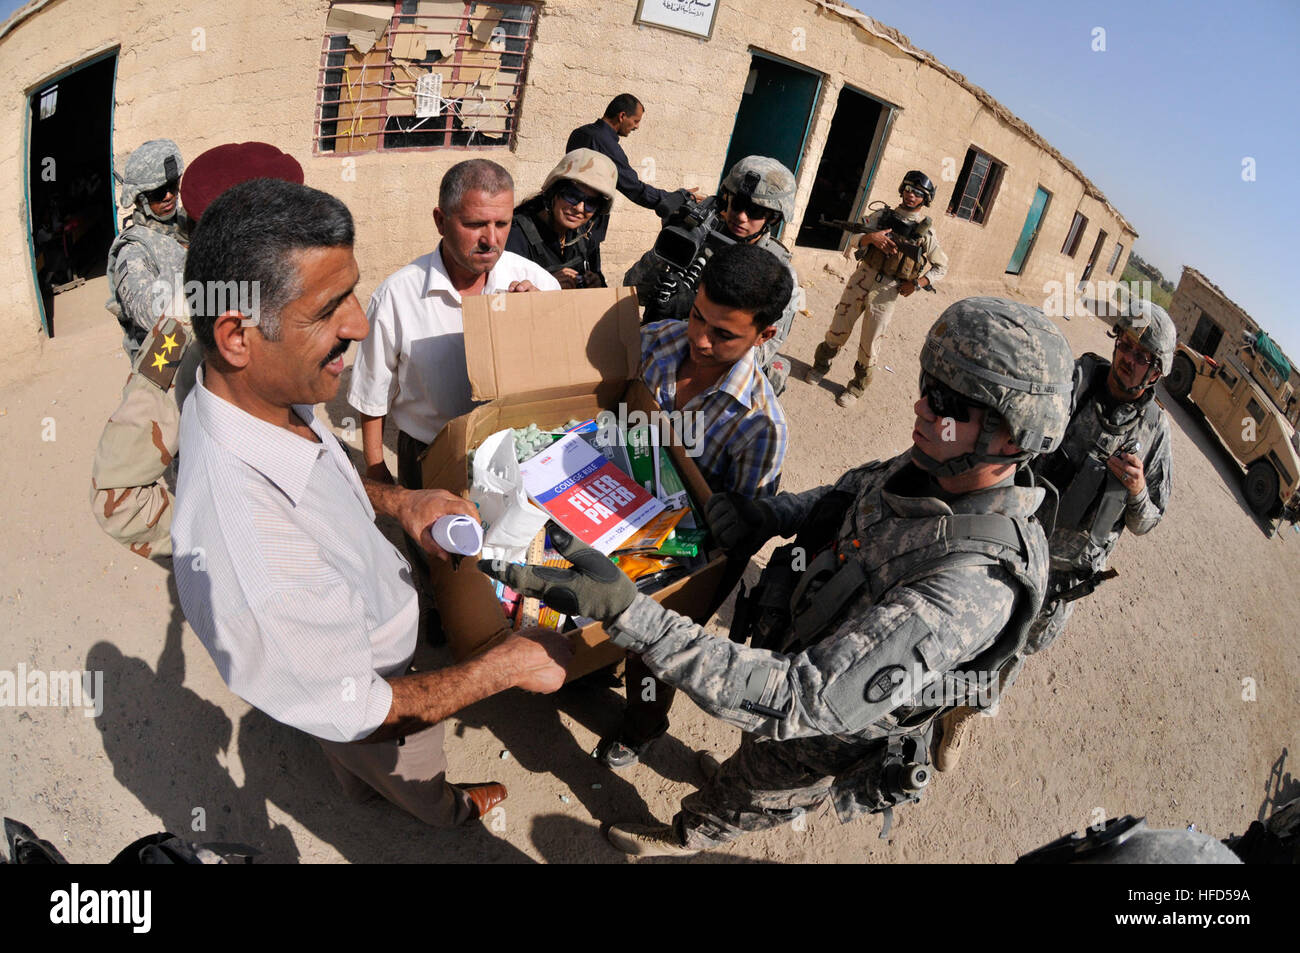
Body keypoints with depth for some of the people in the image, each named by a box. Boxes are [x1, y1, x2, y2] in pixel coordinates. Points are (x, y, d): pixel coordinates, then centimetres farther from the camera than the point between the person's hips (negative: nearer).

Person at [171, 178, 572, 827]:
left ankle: (359, 789, 73)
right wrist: (503, 667, -25)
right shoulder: (250, 569, -50)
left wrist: (397, 502, -14)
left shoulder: (261, 394, -24)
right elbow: (355, 715, -33)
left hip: (346, 634, 6)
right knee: (417, 780, 32)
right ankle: (446, 811, 65)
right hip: (369, 702, -6)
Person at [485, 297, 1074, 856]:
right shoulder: (933, 468, -19)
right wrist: (761, 520, -18)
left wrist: (625, 611, -54)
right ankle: (745, 774, 71)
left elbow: (795, 702, -47)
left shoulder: (971, 587, -44)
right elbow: (845, 500, 3)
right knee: (756, 750, 37)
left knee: (747, 799, 27)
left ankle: (687, 836, 60)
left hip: (820, 738, -5)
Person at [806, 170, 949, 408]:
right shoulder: (882, 215, 6)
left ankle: (857, 387, 19)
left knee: (870, 344, 3)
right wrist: (870, 237, -23)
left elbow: (941, 266, 7)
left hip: (888, 290, -2)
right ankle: (821, 366, 33)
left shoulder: (926, 230, 1)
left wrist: (917, 283, -8)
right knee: (838, 330, 9)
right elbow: (858, 241, 0)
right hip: (862, 279, 2)